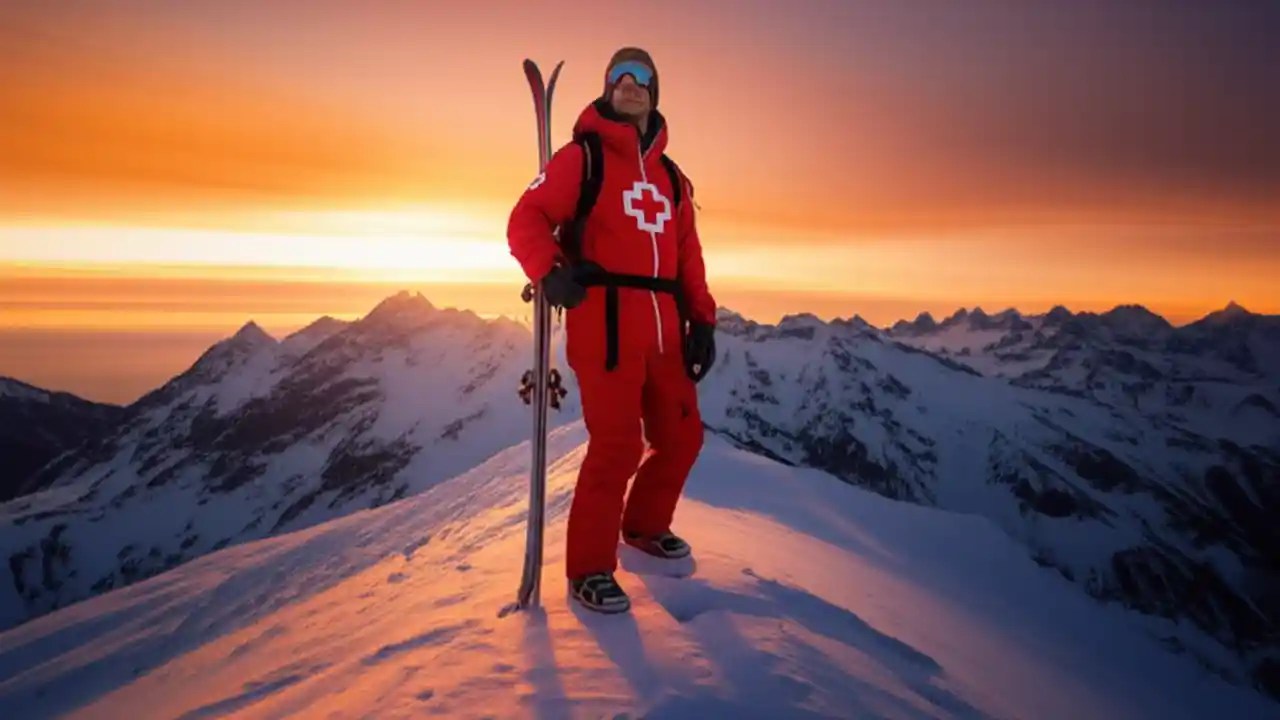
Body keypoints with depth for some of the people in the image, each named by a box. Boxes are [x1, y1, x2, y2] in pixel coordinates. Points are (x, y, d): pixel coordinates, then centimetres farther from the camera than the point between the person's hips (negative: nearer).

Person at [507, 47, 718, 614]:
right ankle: (590, 568, 11)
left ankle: (645, 525, 38)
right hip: (605, 324, -6)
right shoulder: (581, 157, 4)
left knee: (681, 436, 12)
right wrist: (549, 272, -23)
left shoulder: (671, 177, 21)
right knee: (617, 446, -8)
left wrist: (701, 319, 7)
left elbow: (688, 255, 18)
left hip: (664, 329, 6)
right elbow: (526, 219, -4)